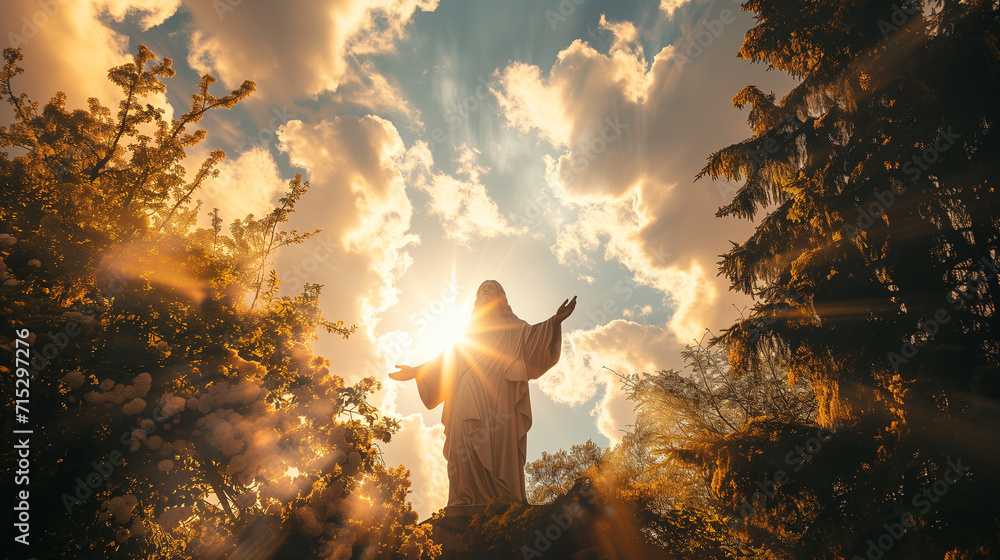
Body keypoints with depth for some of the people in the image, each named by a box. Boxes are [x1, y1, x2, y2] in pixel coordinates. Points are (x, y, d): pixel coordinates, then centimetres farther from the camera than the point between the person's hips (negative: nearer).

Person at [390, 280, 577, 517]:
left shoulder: (513, 328, 21)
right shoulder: (468, 333, 30)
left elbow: (532, 337, 1)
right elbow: (444, 362, 34)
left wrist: (555, 322, -17)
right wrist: (415, 372, 32)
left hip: (498, 396, -3)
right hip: (469, 399, 3)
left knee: (499, 443, -15)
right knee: (466, 447, -13)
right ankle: (470, 504, -16)